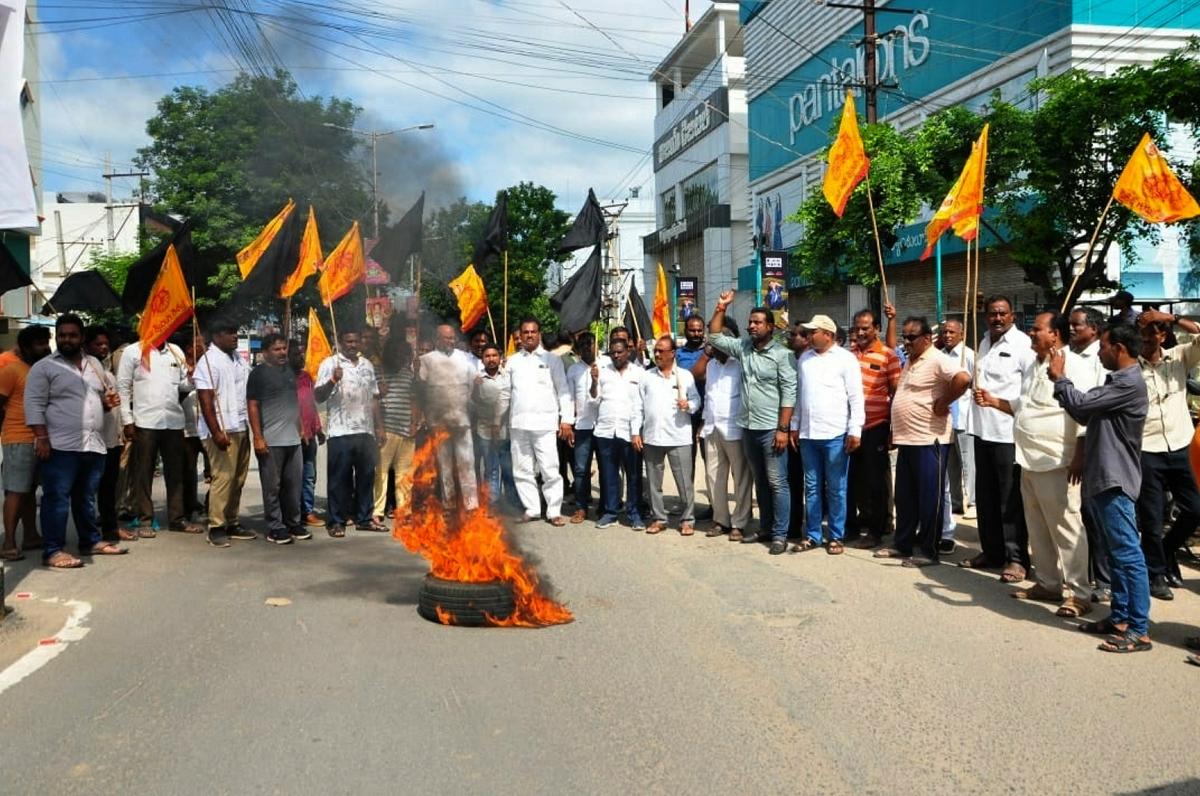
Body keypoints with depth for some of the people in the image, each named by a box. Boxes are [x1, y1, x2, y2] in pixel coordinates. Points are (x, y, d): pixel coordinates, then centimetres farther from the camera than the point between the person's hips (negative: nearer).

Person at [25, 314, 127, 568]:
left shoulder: (94, 364, 16)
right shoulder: (43, 367, -3)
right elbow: (34, 405, -9)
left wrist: (108, 401, 3)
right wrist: (41, 438, -18)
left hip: (93, 445, 6)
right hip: (60, 446, -6)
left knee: (86, 498, 16)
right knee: (57, 498, -4)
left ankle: (91, 541, 25)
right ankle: (53, 551, 0)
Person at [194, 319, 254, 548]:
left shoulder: (238, 358, 14)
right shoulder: (208, 361, -7)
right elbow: (205, 400, -13)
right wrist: (216, 432, -20)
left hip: (241, 428, 7)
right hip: (222, 430, -7)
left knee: (238, 479, 10)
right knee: (223, 478, -6)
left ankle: (232, 523, 19)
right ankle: (216, 528, 1)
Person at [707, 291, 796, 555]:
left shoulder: (781, 354, -8)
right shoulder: (743, 348, 8)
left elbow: (789, 393, -11)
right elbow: (714, 337, 15)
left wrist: (783, 429, -16)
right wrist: (721, 308, 4)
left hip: (771, 428, -6)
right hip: (748, 427, 6)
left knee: (777, 483, -2)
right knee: (760, 481, 15)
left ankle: (780, 534, 2)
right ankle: (765, 527, 25)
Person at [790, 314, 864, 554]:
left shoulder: (845, 358, -5)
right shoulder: (804, 359, 11)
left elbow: (856, 397, -7)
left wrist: (855, 431, -12)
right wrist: (794, 426, 13)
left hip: (835, 434, -5)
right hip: (808, 434, 5)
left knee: (836, 489, 5)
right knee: (812, 487, 11)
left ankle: (836, 536, 13)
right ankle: (812, 534, 19)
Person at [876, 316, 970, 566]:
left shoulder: (937, 360, -13)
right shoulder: (909, 362, 17)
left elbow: (963, 378, -30)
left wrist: (943, 403, -20)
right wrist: (895, 431, 20)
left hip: (929, 440, -9)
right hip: (906, 440, 9)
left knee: (929, 498, 0)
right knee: (904, 497, 15)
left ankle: (929, 551, 8)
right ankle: (902, 544, 25)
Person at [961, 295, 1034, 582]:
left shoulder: (1022, 344, -9)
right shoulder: (984, 343, 16)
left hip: (1009, 431, -8)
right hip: (982, 429, 8)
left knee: (1011, 499, -3)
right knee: (986, 496, 14)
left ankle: (1016, 558, 4)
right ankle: (991, 551, 24)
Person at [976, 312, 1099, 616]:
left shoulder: (1073, 368, -14)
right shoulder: (1035, 367, 16)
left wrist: (1079, 458, -23)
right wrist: (993, 401, 13)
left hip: (1056, 464, -10)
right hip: (1030, 462, 10)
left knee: (1066, 529, -4)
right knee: (1038, 529, 16)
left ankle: (1079, 594, 4)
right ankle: (1047, 583, 27)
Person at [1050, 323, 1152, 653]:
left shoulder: (1129, 383, -16)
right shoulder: (1118, 381, 18)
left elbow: (1080, 404, -21)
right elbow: (1086, 415, 19)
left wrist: (1059, 377, -4)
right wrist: (1061, 381, 9)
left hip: (1114, 481, -11)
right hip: (1103, 479, 11)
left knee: (1128, 554, -8)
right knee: (1117, 554, 15)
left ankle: (1139, 630, -5)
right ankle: (1120, 617, 22)